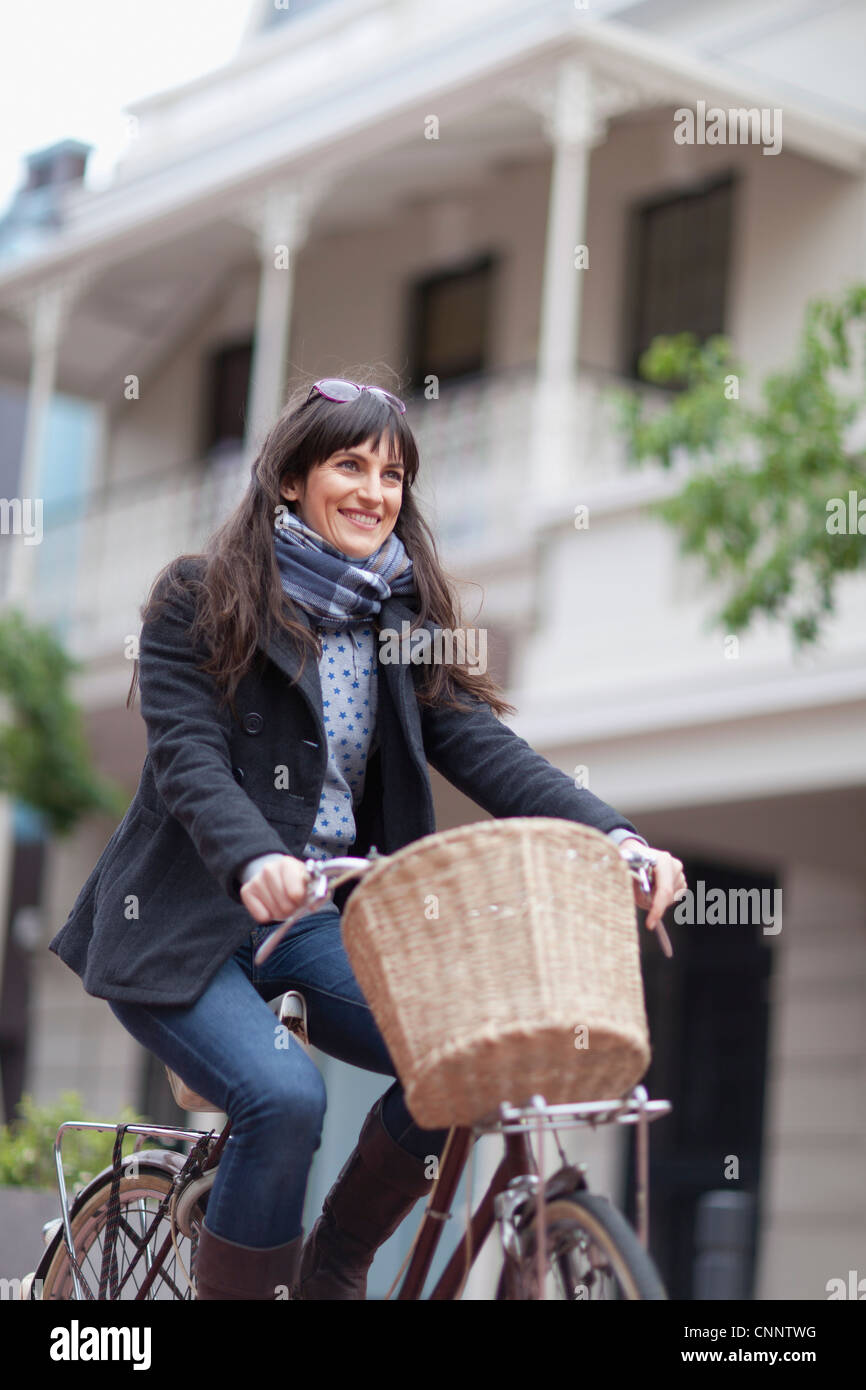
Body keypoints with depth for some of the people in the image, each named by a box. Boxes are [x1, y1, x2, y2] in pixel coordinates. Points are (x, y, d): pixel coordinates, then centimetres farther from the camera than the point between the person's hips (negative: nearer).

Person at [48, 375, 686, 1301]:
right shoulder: (199, 599, -4)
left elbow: (481, 746, -3)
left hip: (313, 923, 5)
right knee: (282, 1095, -29)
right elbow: (188, 757, -17)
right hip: (182, 925, -5)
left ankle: (333, 1267, 4)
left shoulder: (403, 622, 10)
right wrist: (254, 860, -38)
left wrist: (614, 837, -21)